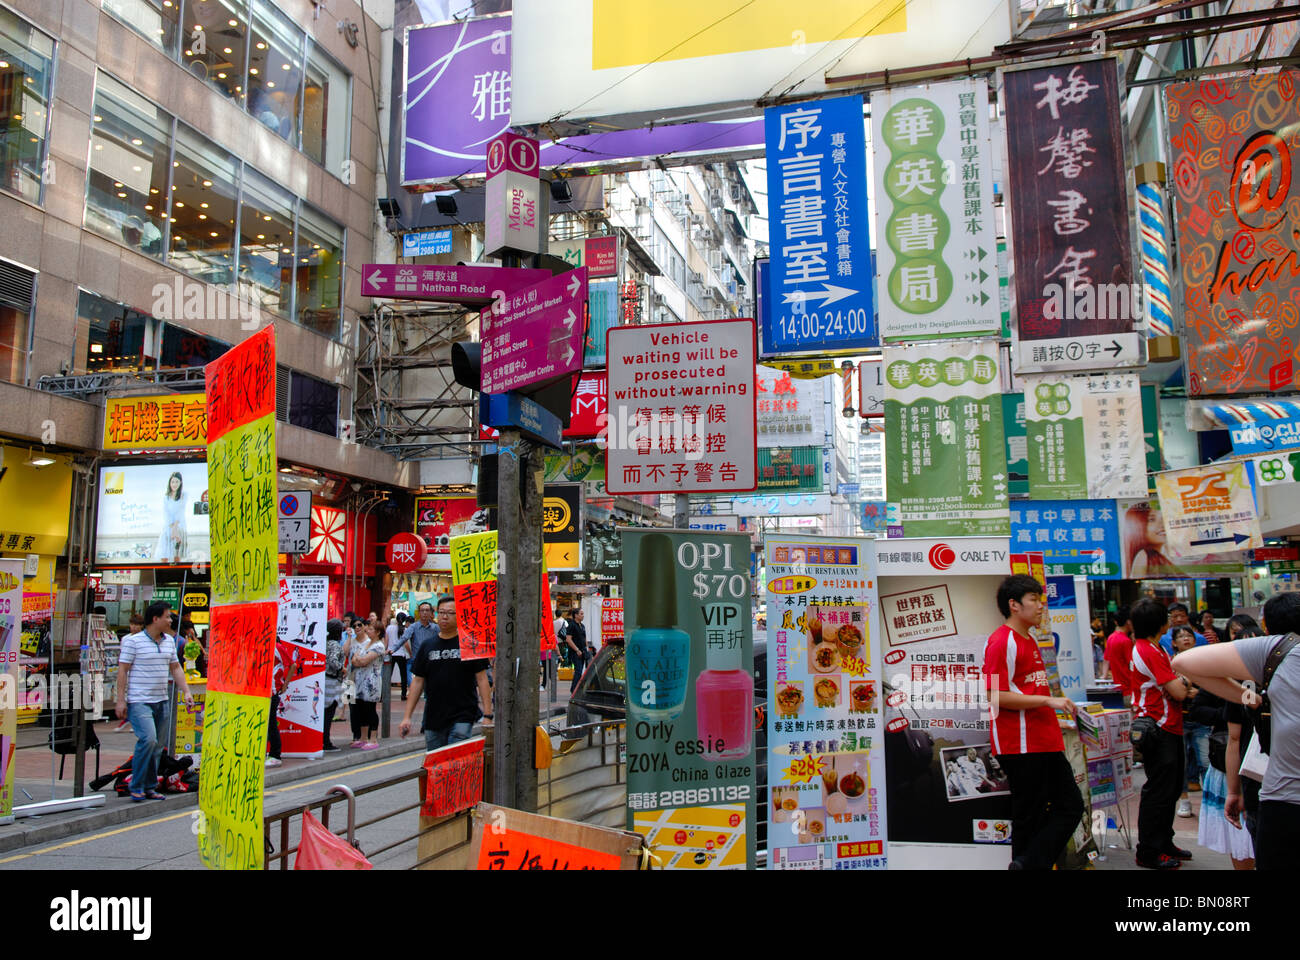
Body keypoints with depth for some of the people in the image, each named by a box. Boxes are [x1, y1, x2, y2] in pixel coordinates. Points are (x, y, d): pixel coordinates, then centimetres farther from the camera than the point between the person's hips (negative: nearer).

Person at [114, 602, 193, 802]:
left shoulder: (169, 641, 12)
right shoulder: (133, 641, -7)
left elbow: (176, 668, 18)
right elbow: (122, 670, -6)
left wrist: (186, 691, 9)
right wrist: (121, 700, -10)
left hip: (161, 701, 7)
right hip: (138, 701, -6)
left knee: (156, 745, 8)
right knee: (148, 739, -19)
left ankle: (150, 787, 18)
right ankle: (136, 787, -6)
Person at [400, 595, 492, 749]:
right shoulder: (427, 646, 9)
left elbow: (482, 679, -1)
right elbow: (418, 681, 11)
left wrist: (487, 715, -8)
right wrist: (407, 716, 6)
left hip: (462, 718, -4)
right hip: (433, 719, 4)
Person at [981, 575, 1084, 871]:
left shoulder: (1029, 641, 19)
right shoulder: (1002, 641, -12)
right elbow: (997, 696, -19)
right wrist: (1049, 700, -19)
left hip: (1046, 743, 10)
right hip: (1020, 745, -10)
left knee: (1070, 806, 9)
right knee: (1029, 817, -2)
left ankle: (1027, 864, 12)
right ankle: (1028, 863, 10)